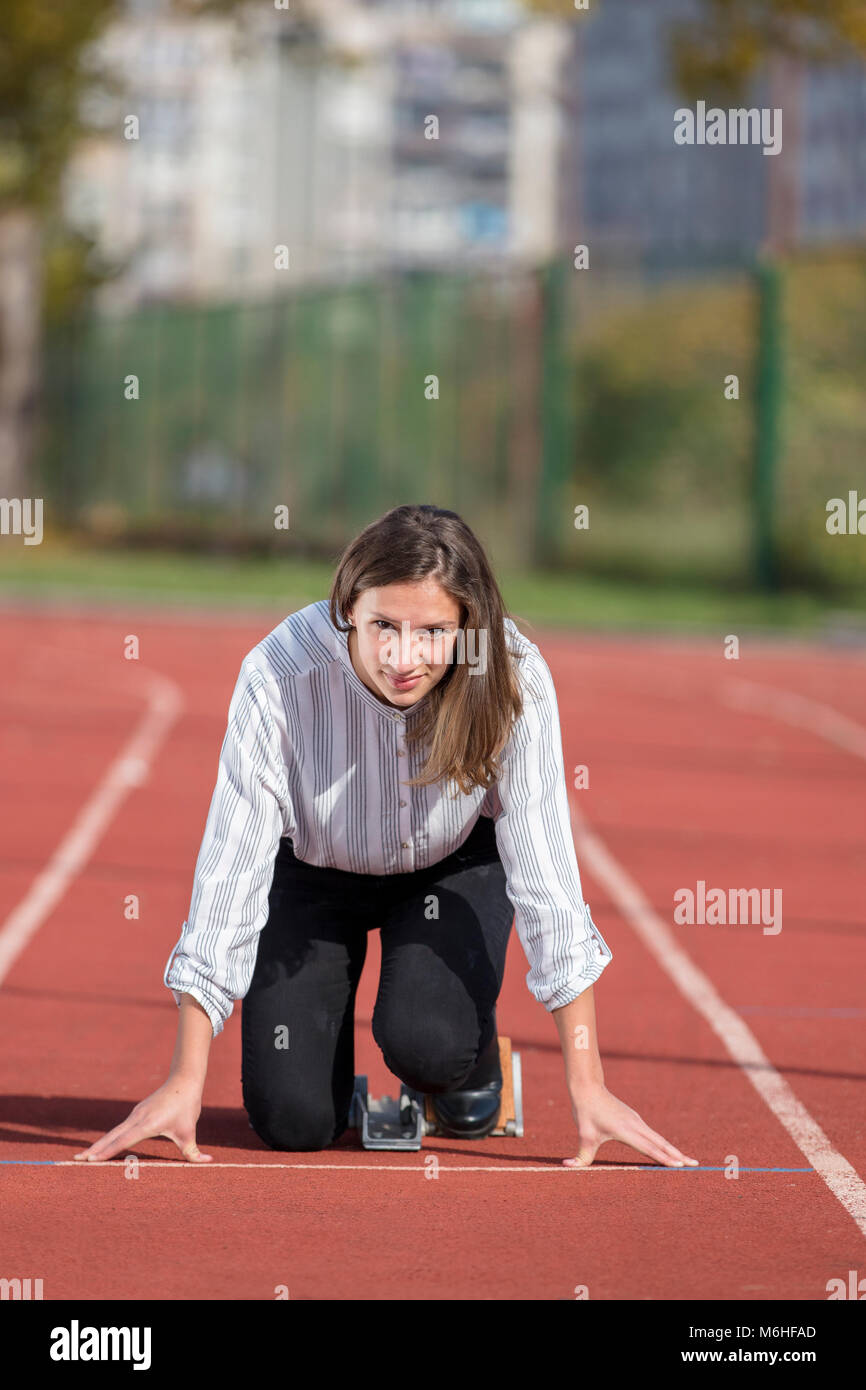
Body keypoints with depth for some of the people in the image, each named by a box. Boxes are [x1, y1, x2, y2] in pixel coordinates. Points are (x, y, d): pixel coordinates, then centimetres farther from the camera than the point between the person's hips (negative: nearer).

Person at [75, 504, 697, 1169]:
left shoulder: (515, 679, -33)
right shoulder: (279, 676, -35)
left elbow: (546, 873, -29)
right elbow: (230, 871, -30)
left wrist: (587, 1088, -31)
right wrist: (184, 1083, -31)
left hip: (456, 865, 0)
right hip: (314, 870, 0)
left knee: (427, 1043, -27)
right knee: (292, 1120, -12)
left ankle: (473, 1060, 10)